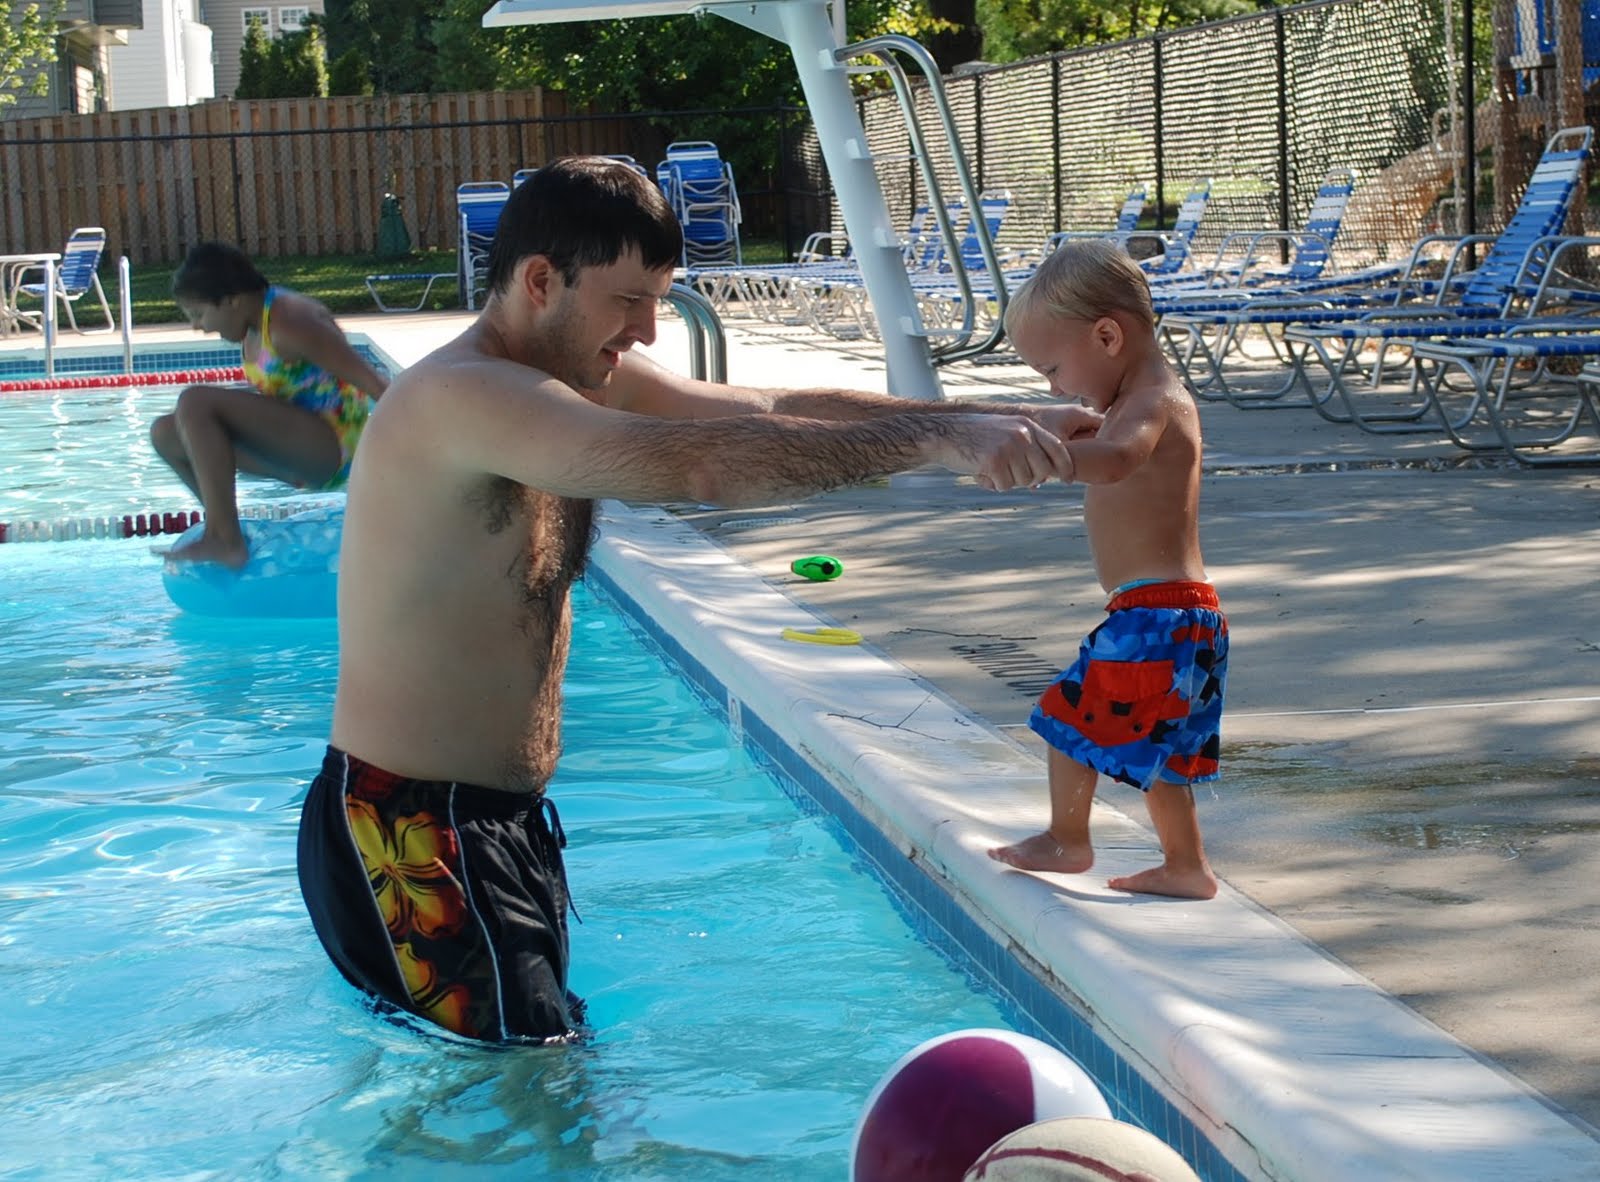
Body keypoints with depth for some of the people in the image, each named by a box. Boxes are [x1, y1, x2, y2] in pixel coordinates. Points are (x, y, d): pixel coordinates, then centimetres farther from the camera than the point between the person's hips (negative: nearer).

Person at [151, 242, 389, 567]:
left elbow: (373, 382, -22)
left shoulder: (286, 324, -18)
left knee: (195, 404, -24)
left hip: (331, 449, -10)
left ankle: (225, 540, -28)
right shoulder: (253, 328, 11)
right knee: (166, 433, 11)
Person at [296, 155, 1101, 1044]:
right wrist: (942, 438, -33)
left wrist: (998, 421, -5)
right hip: (409, 837, -10)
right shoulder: (465, 397, -23)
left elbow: (774, 410, 5)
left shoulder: (578, 377, 8)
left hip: (505, 820, 10)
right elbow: (706, 464, -35)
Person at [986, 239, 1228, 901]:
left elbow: (1116, 461, -42)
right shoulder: (1147, 402, 16)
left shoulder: (1153, 405, -17)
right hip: (1174, 613, 11)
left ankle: (1066, 840, 11)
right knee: (1153, 746, 17)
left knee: (1071, 711, -2)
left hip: (1155, 613, -11)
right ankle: (1185, 865, 23)